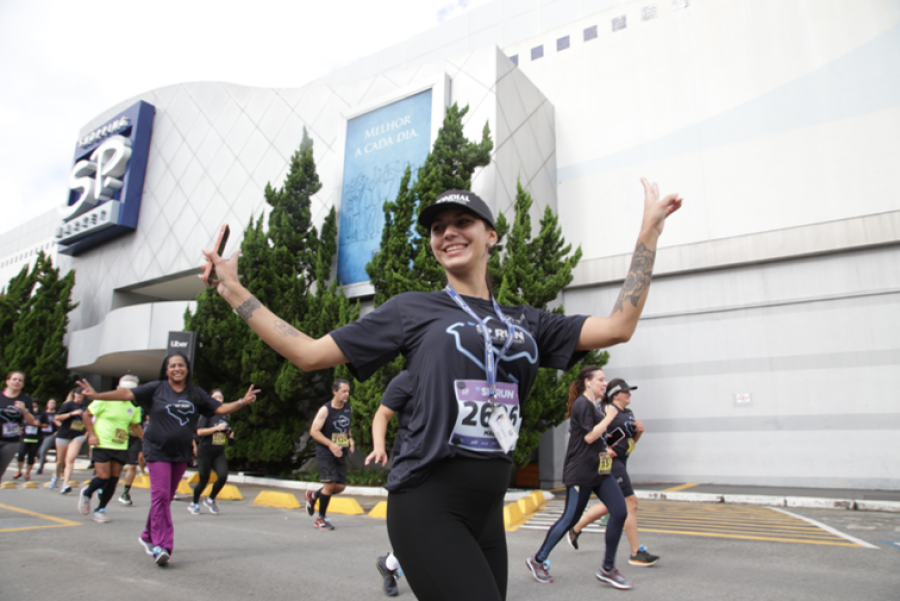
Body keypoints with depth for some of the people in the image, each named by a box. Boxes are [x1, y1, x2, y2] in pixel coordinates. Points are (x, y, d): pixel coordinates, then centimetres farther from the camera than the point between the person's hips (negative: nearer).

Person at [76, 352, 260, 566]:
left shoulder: (196, 394, 5)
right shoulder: (156, 388, -1)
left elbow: (220, 408, 3)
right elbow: (127, 393, -7)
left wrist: (242, 402, -11)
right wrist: (97, 395, -16)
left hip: (181, 453, 4)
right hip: (158, 450, -4)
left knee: (166, 498, 12)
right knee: (160, 496, -11)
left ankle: (148, 537, 29)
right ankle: (161, 545, -11)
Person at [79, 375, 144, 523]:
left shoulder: (134, 406, 5)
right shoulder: (106, 400, -9)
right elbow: (87, 415, -1)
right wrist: (91, 435, -9)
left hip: (121, 447, 4)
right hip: (102, 444, -4)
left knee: (114, 479, 3)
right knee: (103, 476, -10)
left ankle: (100, 510, 22)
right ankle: (86, 493, 24)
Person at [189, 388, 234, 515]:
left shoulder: (224, 415, 11)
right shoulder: (207, 413, -7)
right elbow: (199, 432, -16)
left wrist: (229, 433, 3)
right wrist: (216, 428, -22)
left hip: (219, 452, 5)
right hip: (205, 451, -4)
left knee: (223, 476, -13)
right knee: (204, 480, 3)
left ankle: (210, 500, 12)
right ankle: (194, 504, 29)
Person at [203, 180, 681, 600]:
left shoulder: (526, 322, 12)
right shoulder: (412, 310, 3)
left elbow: (617, 327, 4)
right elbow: (308, 353, 4)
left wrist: (650, 230, 8)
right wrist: (233, 292, 2)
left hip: (487, 511, 5)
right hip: (427, 505, -4)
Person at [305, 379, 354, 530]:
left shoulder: (349, 409, 6)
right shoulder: (325, 410, -12)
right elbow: (314, 431, -14)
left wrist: (350, 439, 2)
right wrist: (331, 444, -23)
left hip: (340, 453, 6)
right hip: (325, 454, -6)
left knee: (341, 486, 4)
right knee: (330, 484, -10)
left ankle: (313, 496, 31)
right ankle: (320, 519, 10)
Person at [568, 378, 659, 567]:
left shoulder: (628, 414, 13)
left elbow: (631, 441, 20)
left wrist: (639, 431, 1)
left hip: (620, 463, 10)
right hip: (610, 462, -10)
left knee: (609, 505, 19)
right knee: (630, 504, -7)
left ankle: (576, 528, 34)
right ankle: (636, 553, 4)